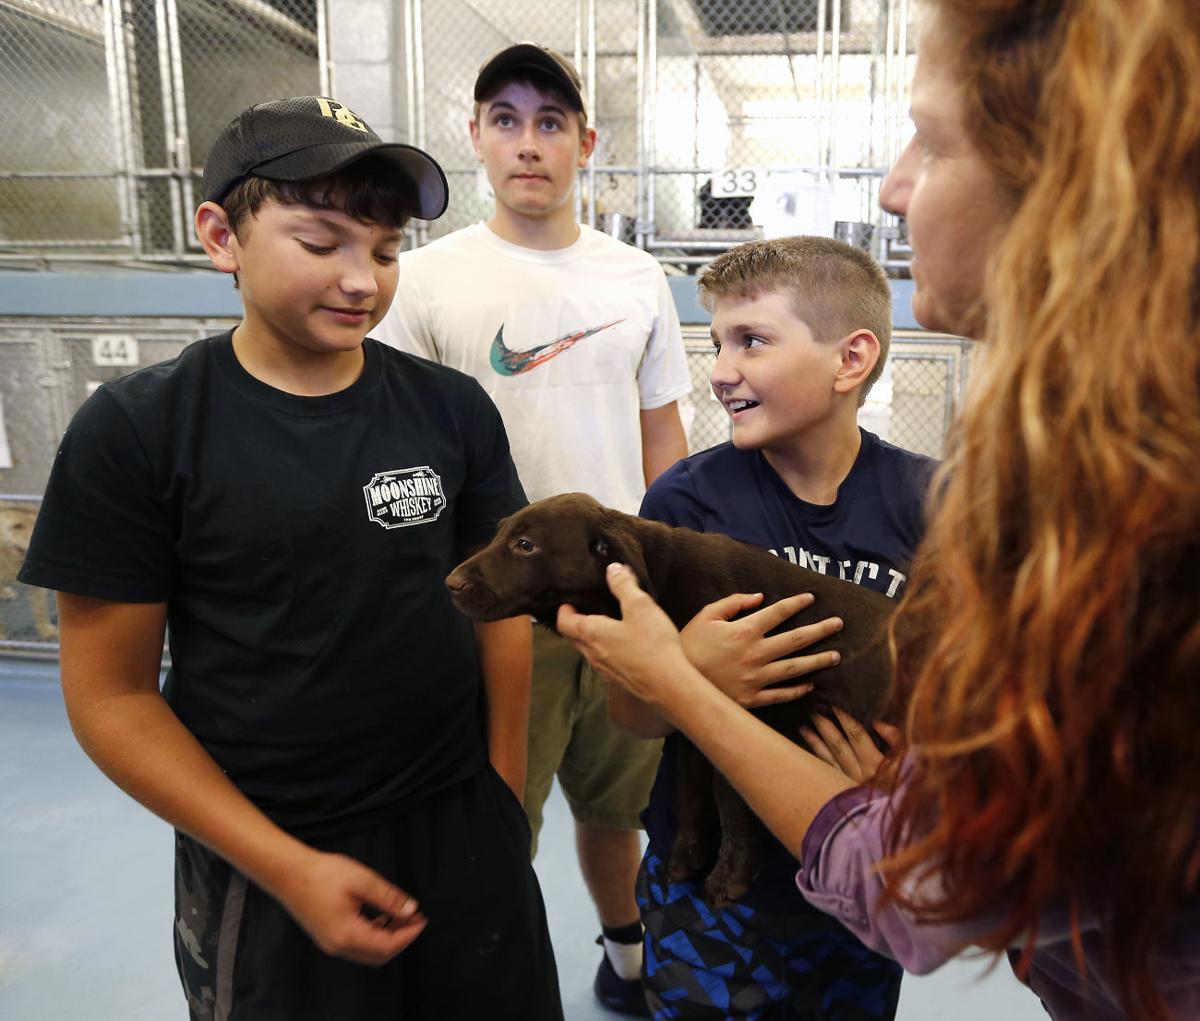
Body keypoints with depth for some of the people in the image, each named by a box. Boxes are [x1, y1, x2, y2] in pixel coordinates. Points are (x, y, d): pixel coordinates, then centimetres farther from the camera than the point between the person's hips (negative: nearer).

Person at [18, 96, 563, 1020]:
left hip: (463, 828, 3)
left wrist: (504, 793, 1)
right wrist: (289, 868, -13)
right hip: (260, 860, -2)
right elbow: (112, 694, -9)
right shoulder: (133, 432, -12)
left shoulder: (453, 410, -6)